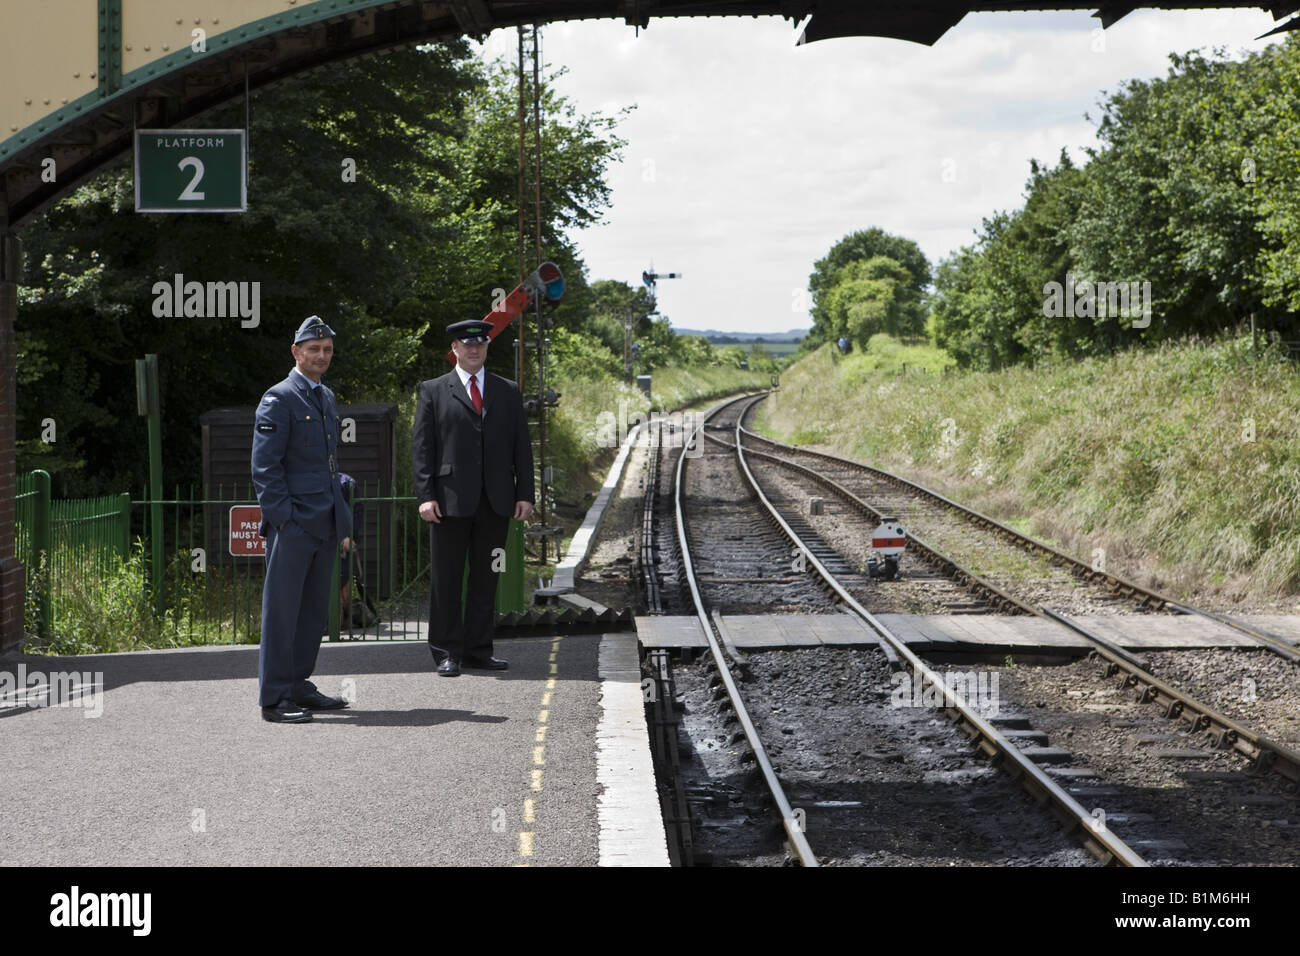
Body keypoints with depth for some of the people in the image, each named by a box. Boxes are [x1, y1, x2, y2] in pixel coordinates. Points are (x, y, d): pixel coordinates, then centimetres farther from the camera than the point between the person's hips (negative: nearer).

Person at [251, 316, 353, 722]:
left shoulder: (327, 399, 18)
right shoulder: (278, 400, -8)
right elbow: (265, 467, -12)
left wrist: (342, 521, 20)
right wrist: (283, 519, -18)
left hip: (324, 525, 8)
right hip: (293, 525, -8)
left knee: (315, 609, 12)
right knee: (282, 609, -6)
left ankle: (299, 685, 21)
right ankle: (274, 698, -3)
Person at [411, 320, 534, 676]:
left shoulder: (508, 392, 14)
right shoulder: (433, 391, 6)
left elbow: (521, 446, 12)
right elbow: (422, 447, 1)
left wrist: (525, 494, 3)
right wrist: (425, 496, -9)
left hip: (496, 500, 3)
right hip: (451, 500, -3)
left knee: (486, 579, 6)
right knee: (446, 579, 0)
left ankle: (478, 649, 13)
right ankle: (447, 652, 5)